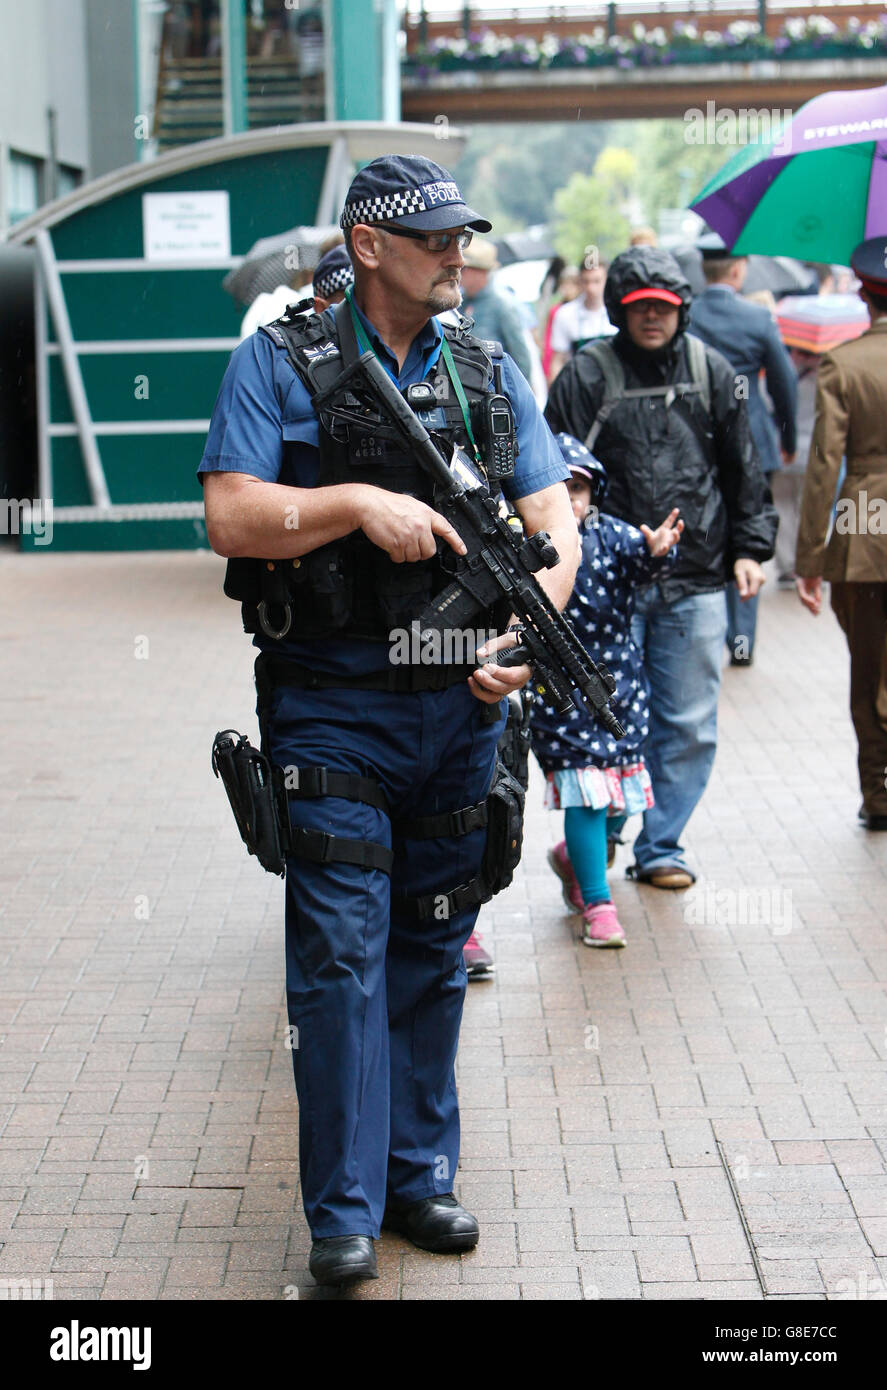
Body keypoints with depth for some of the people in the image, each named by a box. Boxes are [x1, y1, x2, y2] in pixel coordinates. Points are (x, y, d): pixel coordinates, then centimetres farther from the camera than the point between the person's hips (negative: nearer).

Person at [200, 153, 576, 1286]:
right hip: (330, 710, -4)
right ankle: (342, 1212, 3)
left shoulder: (491, 375, 10)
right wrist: (360, 501, -20)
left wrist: (523, 636, -11)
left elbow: (554, 525, 6)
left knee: (433, 952, 12)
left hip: (460, 708, 4)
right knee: (340, 953, -5)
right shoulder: (277, 366, -1)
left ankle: (420, 1175, 25)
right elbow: (230, 516, -10)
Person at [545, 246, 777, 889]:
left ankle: (660, 848, 20)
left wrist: (749, 546, 10)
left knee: (689, 727, 6)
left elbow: (743, 468, 15)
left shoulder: (712, 372, 8)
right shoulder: (586, 376, -2)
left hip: (695, 584, 3)